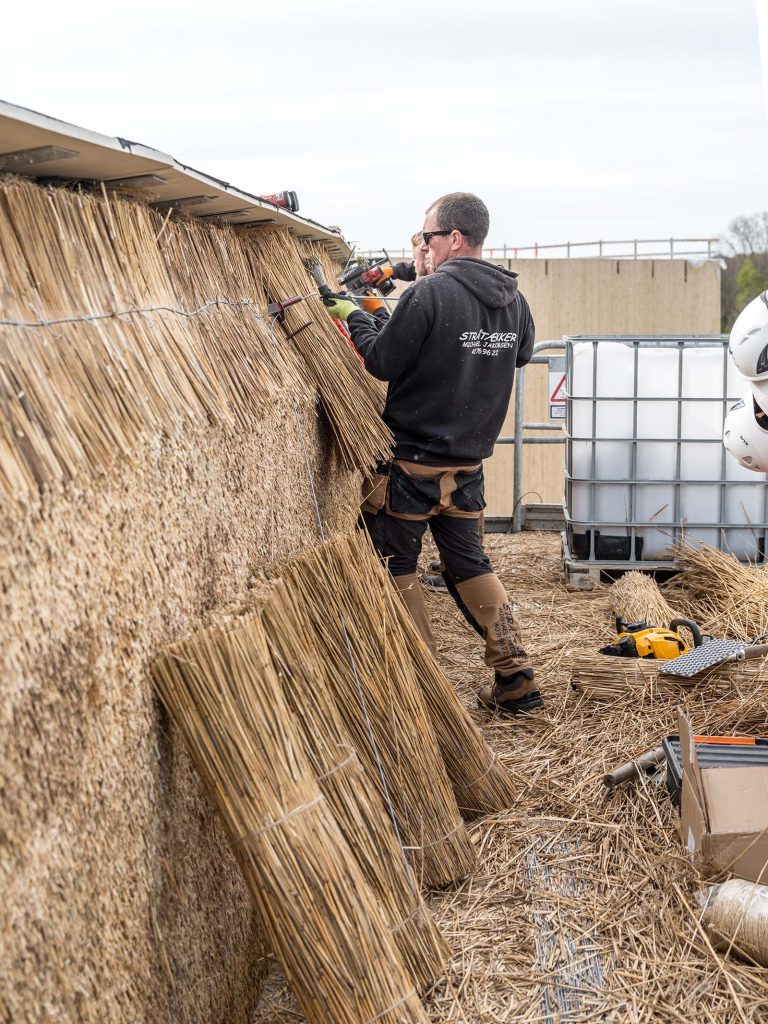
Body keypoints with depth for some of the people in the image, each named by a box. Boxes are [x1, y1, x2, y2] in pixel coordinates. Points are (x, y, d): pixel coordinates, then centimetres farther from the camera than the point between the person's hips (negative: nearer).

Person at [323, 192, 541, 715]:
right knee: (469, 562, 17)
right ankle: (516, 676, 13)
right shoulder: (514, 299, 4)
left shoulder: (430, 292, -18)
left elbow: (381, 362, -13)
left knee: (397, 564, 9)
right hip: (469, 463, 6)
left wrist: (355, 315, 6)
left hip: (411, 461, -6)